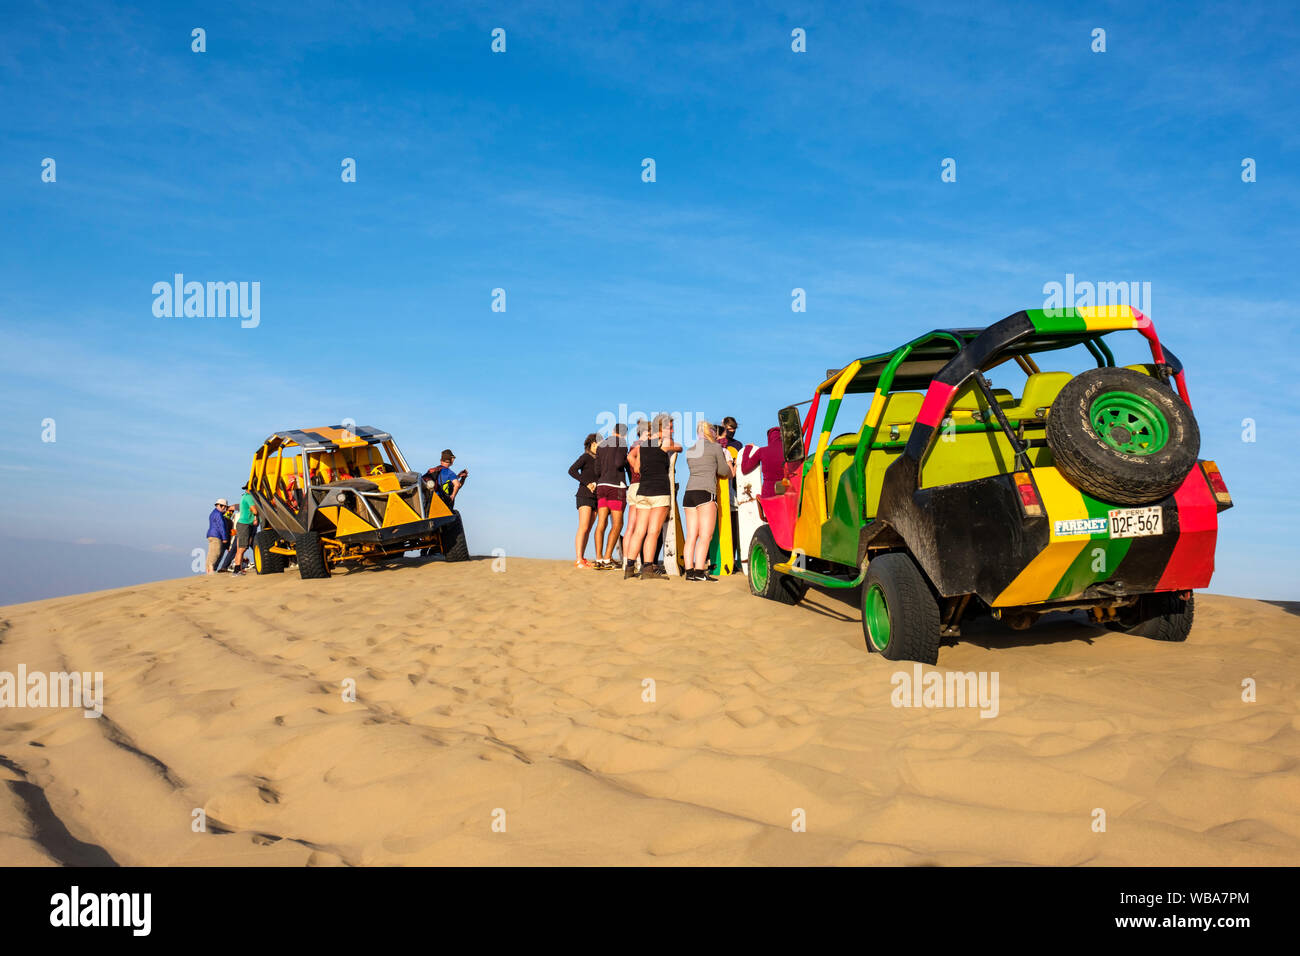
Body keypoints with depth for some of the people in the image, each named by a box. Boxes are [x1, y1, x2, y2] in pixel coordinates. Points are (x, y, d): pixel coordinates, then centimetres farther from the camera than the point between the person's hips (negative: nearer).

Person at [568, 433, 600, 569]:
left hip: (595, 497, 7)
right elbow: (572, 470, -13)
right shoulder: (586, 457, -2)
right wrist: (587, 483, -17)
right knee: (583, 528, -14)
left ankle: (582, 559, 6)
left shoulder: (598, 460, 18)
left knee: (588, 529, 5)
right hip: (584, 496, -7)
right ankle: (578, 560, -19)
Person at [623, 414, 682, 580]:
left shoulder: (641, 445, 13)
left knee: (639, 531, 6)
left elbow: (636, 468, 19)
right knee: (653, 531, -7)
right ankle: (648, 568, -10)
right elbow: (679, 448, 17)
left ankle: (629, 567, 4)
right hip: (660, 491, -6)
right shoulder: (665, 443, -3)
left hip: (642, 491, 6)